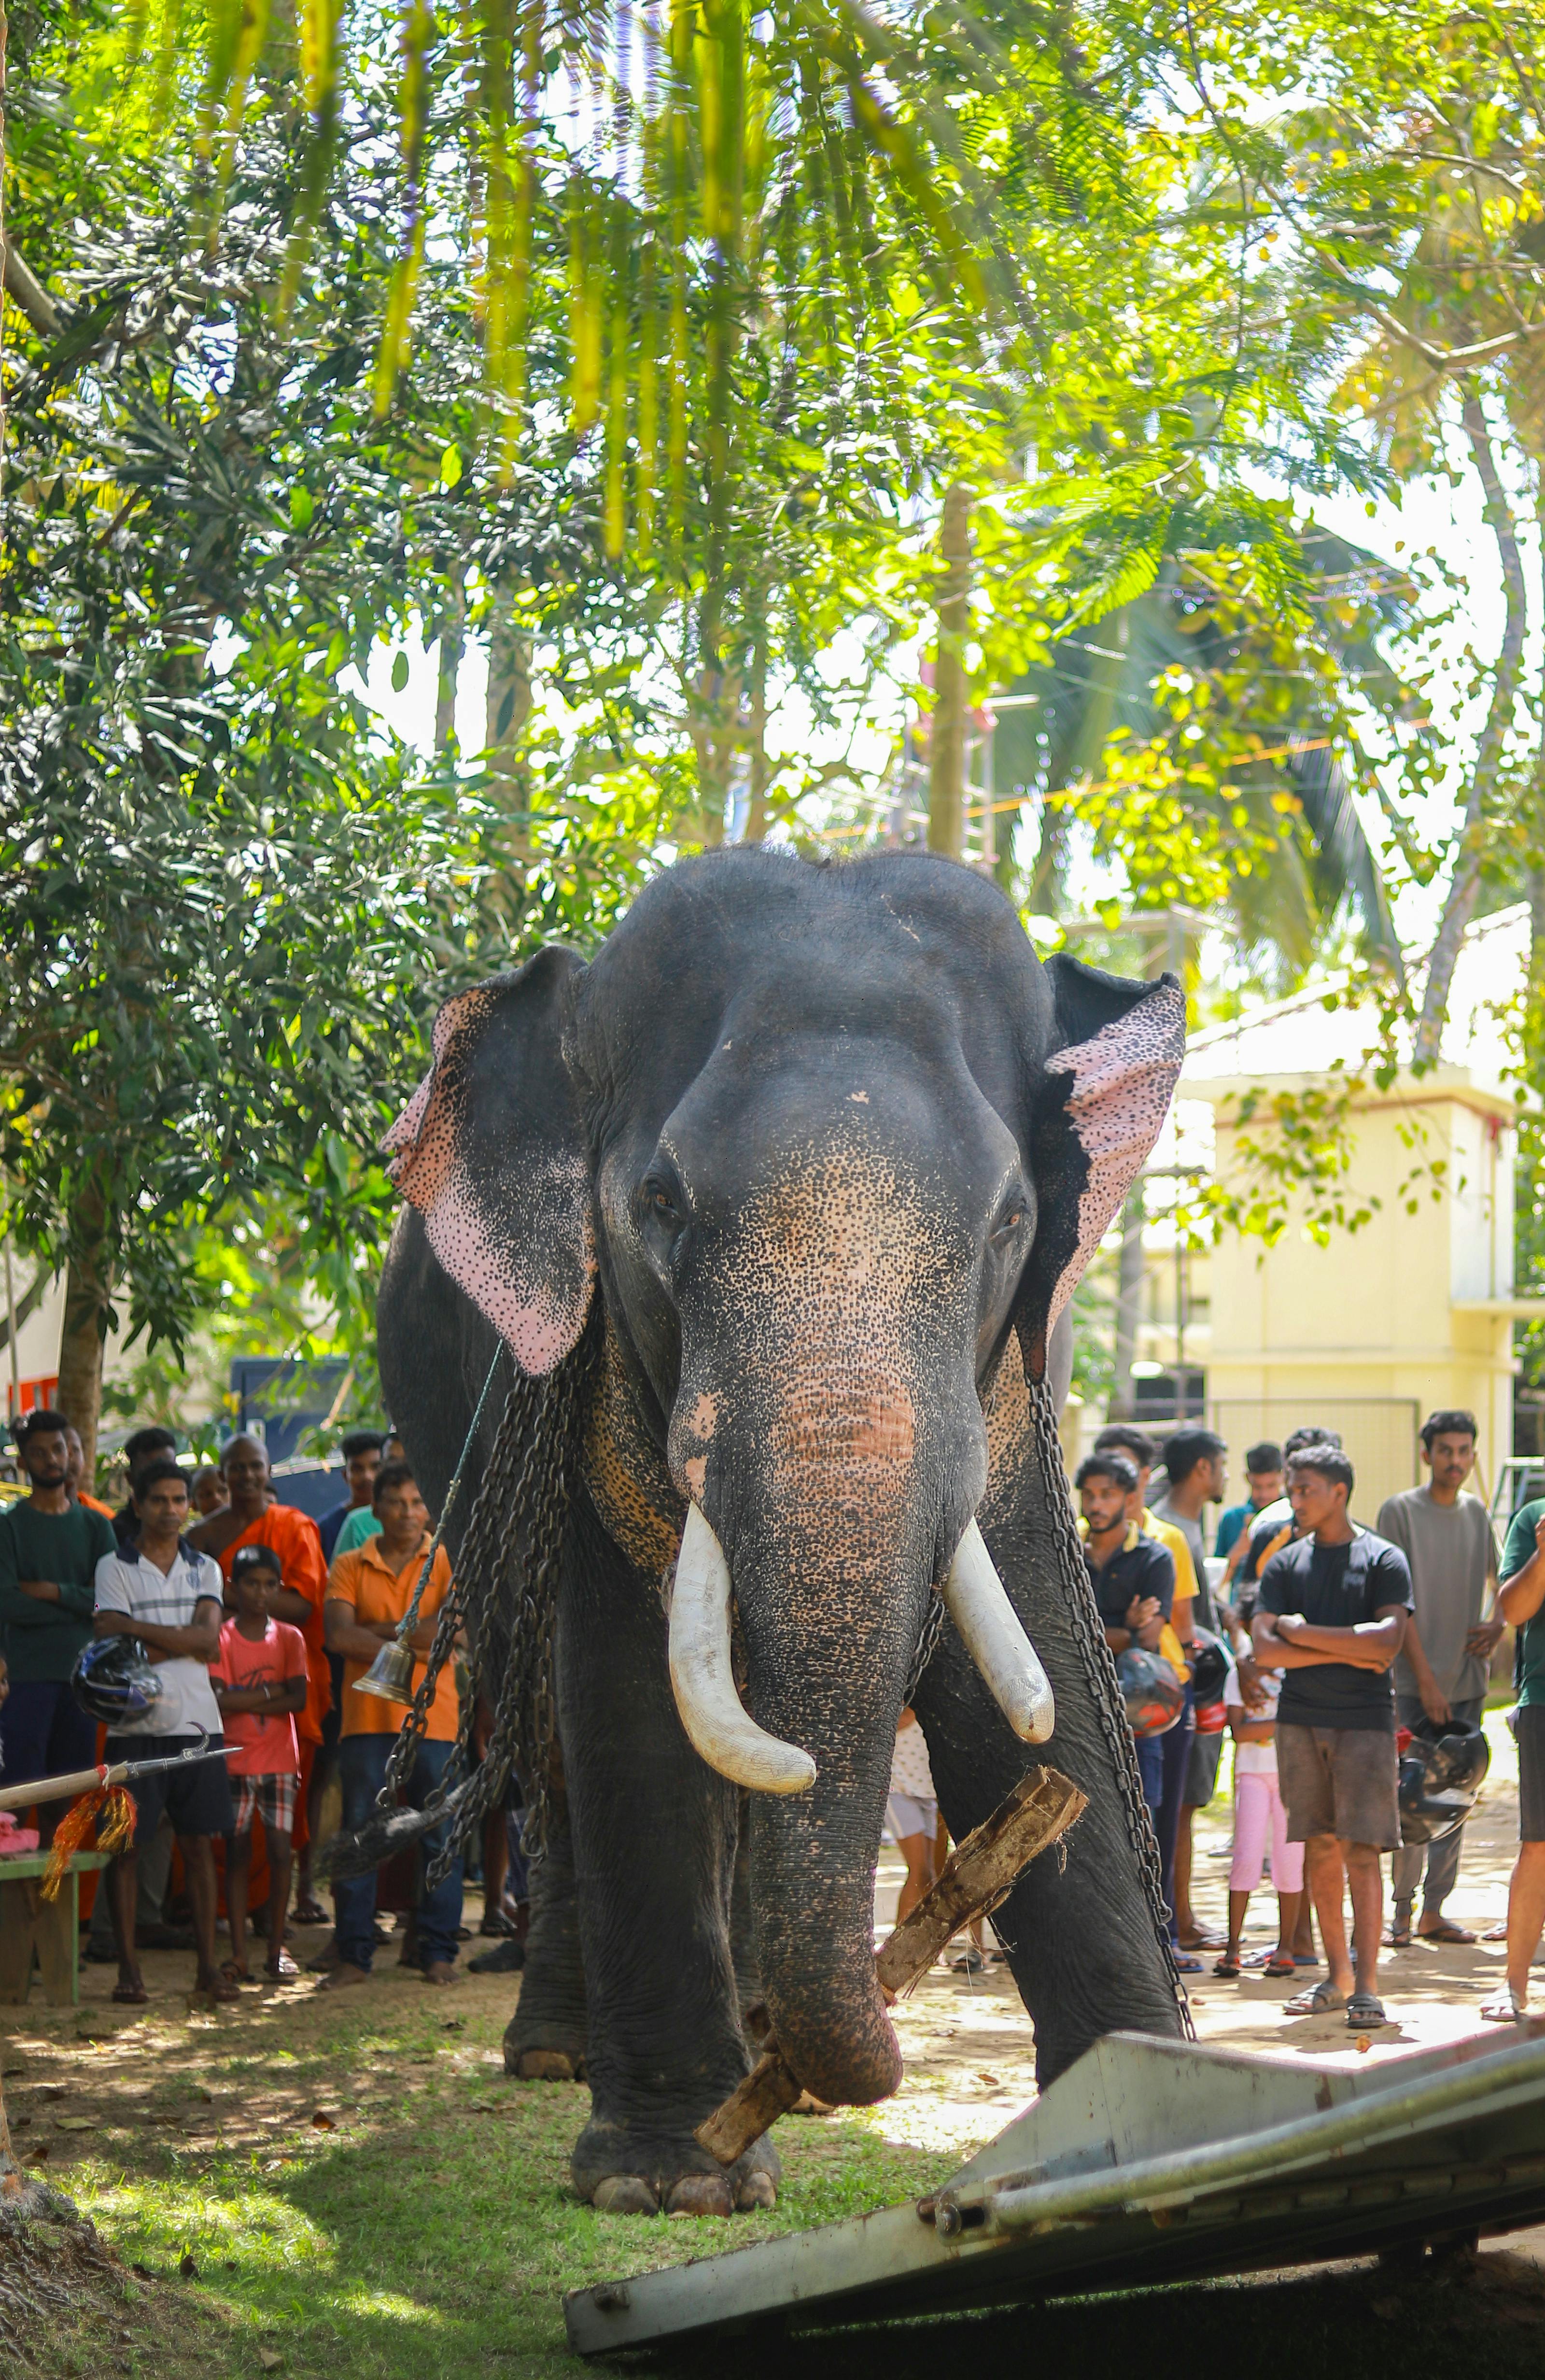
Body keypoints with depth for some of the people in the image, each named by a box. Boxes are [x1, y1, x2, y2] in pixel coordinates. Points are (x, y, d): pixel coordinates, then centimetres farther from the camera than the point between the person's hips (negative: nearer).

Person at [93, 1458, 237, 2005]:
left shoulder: (204, 1568, 11)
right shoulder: (115, 1567, 2)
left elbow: (208, 1636, -4)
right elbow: (115, 1645, -10)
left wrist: (142, 1631, -9)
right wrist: (183, 1643, -12)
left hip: (195, 1721, 3)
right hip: (135, 1725, -2)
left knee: (199, 1844, 4)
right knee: (126, 1843, -1)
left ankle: (208, 1967, 8)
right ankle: (128, 1967, 5)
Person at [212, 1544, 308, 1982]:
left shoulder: (289, 1638, 5)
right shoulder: (222, 1637, -1)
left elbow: (299, 1699, -5)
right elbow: (218, 1699, -12)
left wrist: (244, 1701, -12)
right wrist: (270, 1692, -10)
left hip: (279, 1760, 2)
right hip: (235, 1761, -1)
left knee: (280, 1849, 0)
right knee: (237, 1852, 1)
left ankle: (278, 1947, 8)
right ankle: (238, 1951, 3)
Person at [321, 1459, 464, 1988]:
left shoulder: (446, 1561, 6)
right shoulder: (350, 1566, 9)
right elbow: (338, 1635, -6)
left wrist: (378, 1631, -7)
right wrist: (416, 1644, -9)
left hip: (432, 1719, -1)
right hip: (367, 1718, 1)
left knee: (439, 1838, 1)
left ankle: (439, 1954, 9)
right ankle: (354, 1956, 7)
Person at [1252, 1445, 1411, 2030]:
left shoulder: (1383, 1560, 0)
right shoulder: (1285, 1564, 10)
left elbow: (1388, 1642, -13)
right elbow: (1265, 1649, -1)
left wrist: (1303, 1632, -8)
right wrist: (1346, 1652, -8)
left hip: (1364, 1722, -4)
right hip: (1300, 1719, 4)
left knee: (1361, 1852, -8)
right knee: (1319, 1850, 6)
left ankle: (1367, 1985, -6)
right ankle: (1337, 1976, 15)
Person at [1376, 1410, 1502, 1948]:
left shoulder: (1476, 1513, 11)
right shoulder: (1400, 1511, -5)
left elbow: (1501, 1580, 26)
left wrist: (1499, 1627, 5)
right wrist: (1426, 1680, -13)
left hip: (1469, 1679, 5)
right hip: (1416, 1681, -5)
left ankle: (1434, 1911, 12)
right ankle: (1401, 1909, 1)